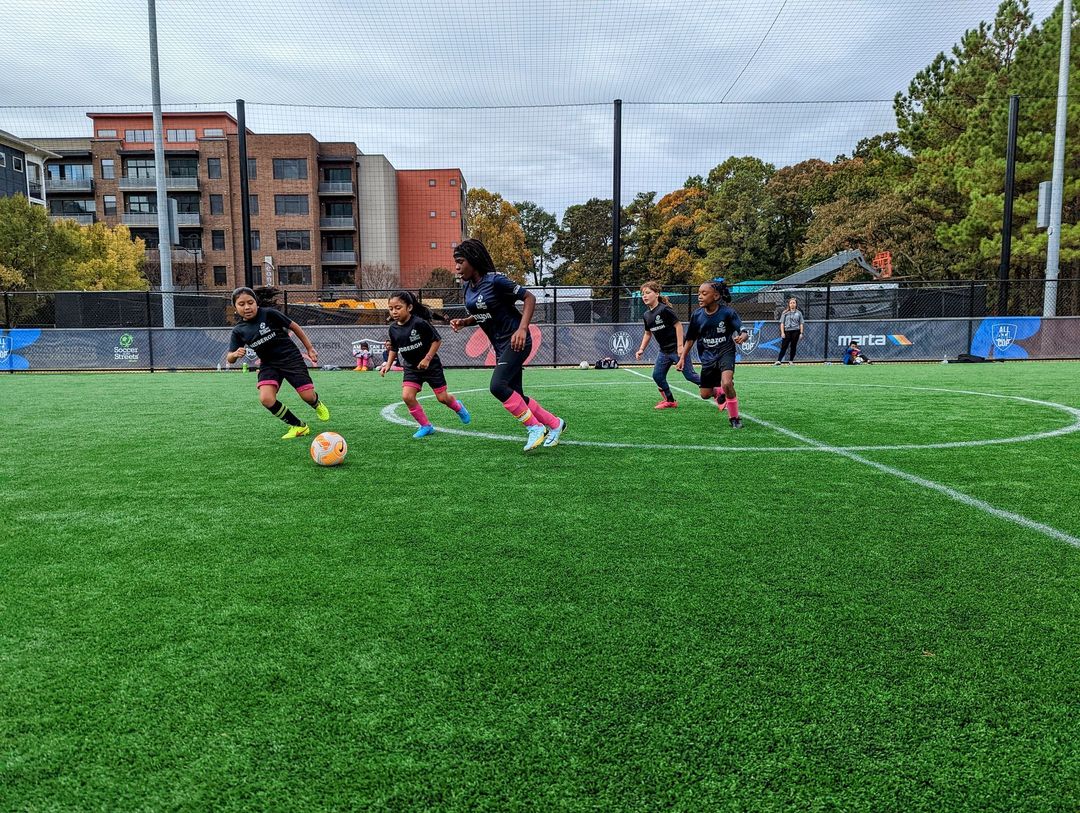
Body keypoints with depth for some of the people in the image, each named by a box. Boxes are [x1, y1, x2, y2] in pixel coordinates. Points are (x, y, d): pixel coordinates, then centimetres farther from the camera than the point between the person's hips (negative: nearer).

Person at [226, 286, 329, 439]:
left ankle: (317, 404, 32)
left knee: (308, 396, -10)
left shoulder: (268, 314, -10)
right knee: (266, 399, -21)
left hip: (291, 358, -3)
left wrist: (310, 348, 0)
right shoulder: (238, 331, 0)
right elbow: (229, 359, 2)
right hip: (268, 365, 3)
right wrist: (236, 354, -23)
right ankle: (299, 426, -2)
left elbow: (294, 327, -2)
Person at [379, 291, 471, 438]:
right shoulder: (393, 328, -4)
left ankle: (458, 407, 39)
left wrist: (427, 358, -20)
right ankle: (426, 426, 3)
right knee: (407, 396, -13)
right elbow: (394, 349, 13)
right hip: (411, 368, 5)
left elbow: (437, 340, -15)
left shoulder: (419, 322, -22)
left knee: (442, 397, 3)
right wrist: (388, 364, 1)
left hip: (430, 365, -5)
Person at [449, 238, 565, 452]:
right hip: (500, 346, 9)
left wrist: (522, 329, -25)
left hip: (516, 342, -9)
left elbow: (530, 298, -14)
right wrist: (463, 322, 1)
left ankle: (535, 427, -9)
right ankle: (555, 424, 27)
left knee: (498, 386, -23)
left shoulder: (495, 281, -16)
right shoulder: (468, 286, 7)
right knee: (515, 396, 8)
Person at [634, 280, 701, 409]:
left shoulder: (664, 309, -16)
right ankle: (669, 401, 19)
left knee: (689, 375, -6)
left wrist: (680, 346, -19)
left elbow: (678, 325, -16)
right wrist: (641, 349, 12)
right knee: (657, 375, 3)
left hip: (677, 349, -8)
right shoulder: (647, 315, 7)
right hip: (664, 351, 8)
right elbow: (648, 333, 20)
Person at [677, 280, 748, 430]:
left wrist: (742, 337, -42)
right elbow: (690, 339, 5)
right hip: (707, 357, 4)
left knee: (727, 384, -29)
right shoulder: (696, 315, -8)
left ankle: (734, 418, -7)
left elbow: (743, 331, -19)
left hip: (725, 353, -4)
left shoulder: (727, 312, -17)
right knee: (705, 394, 8)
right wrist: (682, 358, 4)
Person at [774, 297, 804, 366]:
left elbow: (801, 324, 8)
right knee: (784, 346, -7)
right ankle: (778, 361, -12)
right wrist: (782, 332, -5)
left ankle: (791, 361, 12)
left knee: (793, 346, 4)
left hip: (796, 331, 1)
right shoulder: (785, 313, 7)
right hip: (787, 331, -1)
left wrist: (801, 333, 0)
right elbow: (782, 323, 5)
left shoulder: (799, 313, 9)